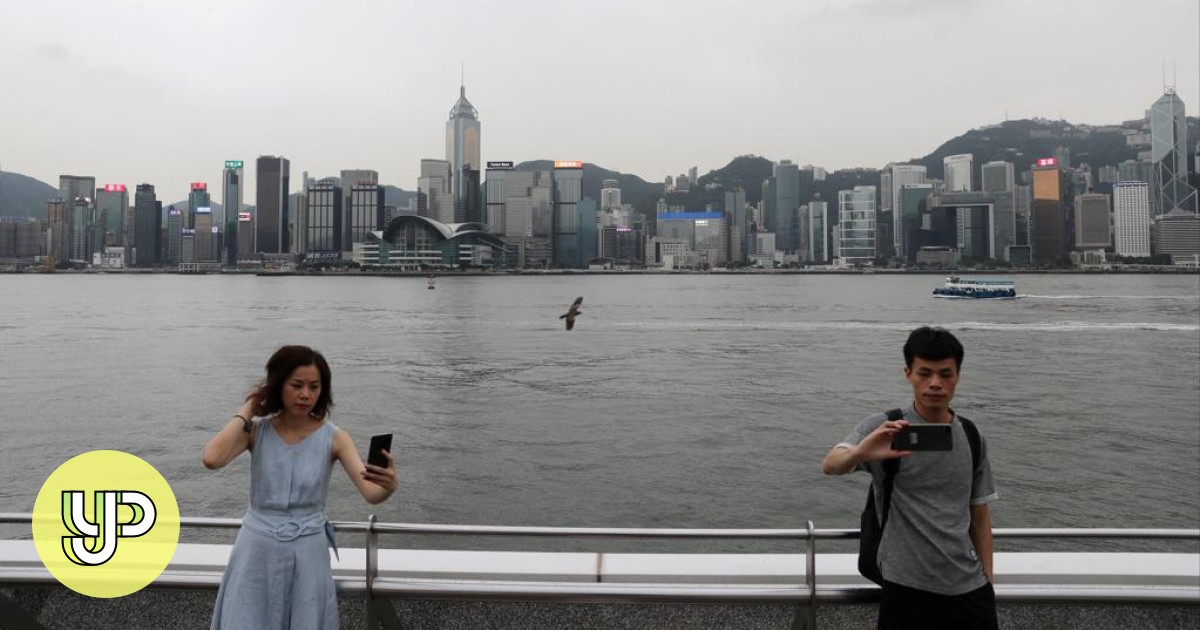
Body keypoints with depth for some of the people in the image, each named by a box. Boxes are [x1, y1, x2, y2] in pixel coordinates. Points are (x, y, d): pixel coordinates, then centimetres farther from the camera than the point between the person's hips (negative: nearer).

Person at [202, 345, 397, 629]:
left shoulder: (334, 438, -12)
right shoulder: (256, 431, -7)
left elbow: (372, 493, -23)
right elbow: (211, 459, -26)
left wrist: (388, 486, -46)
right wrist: (245, 411, -15)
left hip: (307, 553, -1)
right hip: (257, 551, 1)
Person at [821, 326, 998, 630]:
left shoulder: (972, 438, 6)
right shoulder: (884, 428, -8)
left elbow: (979, 514, 13)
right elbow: (830, 466, -25)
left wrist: (987, 580, 12)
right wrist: (860, 453, -46)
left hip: (970, 589, 4)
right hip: (908, 589, -4)